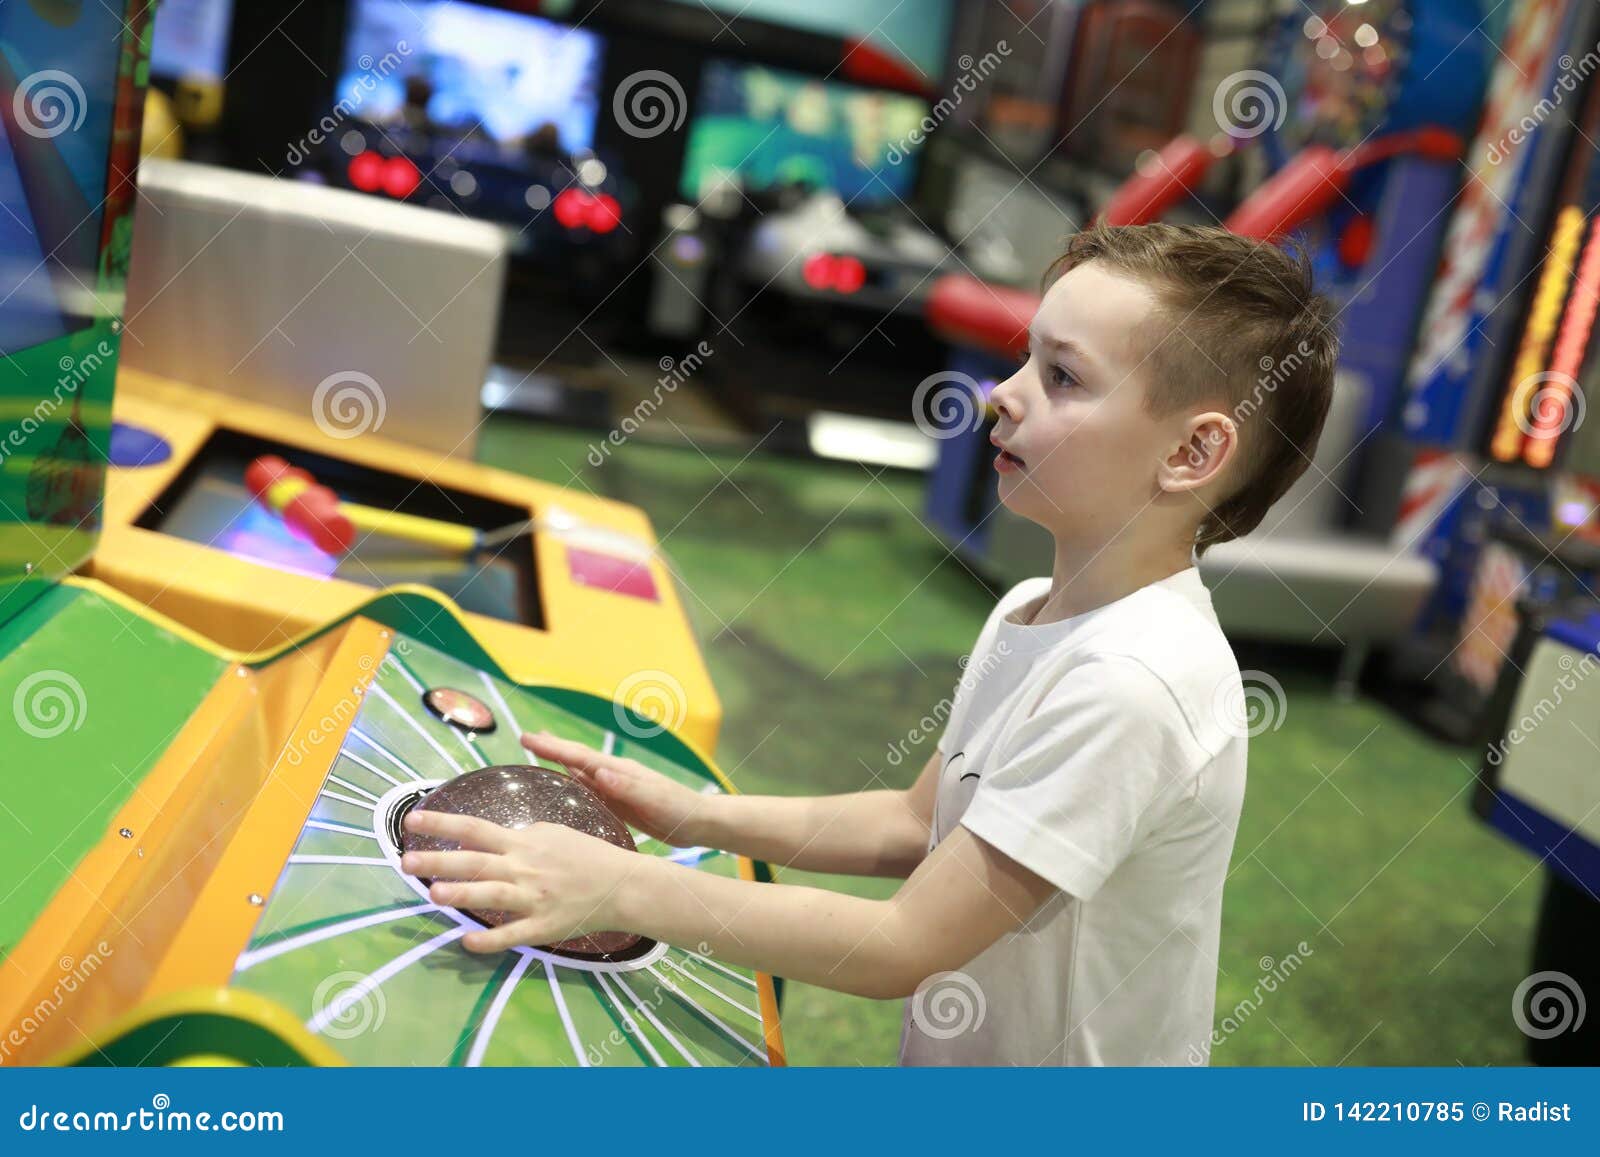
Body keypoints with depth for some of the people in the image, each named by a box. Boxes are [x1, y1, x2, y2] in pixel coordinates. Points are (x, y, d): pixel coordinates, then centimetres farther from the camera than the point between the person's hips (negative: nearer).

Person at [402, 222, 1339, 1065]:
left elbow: (905, 949, -25)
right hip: (950, 1066, 7)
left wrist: (626, 889, -25)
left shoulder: (1131, 684, -27)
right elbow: (919, 823, 9)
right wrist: (700, 817, -1)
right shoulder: (1030, 615, 0)